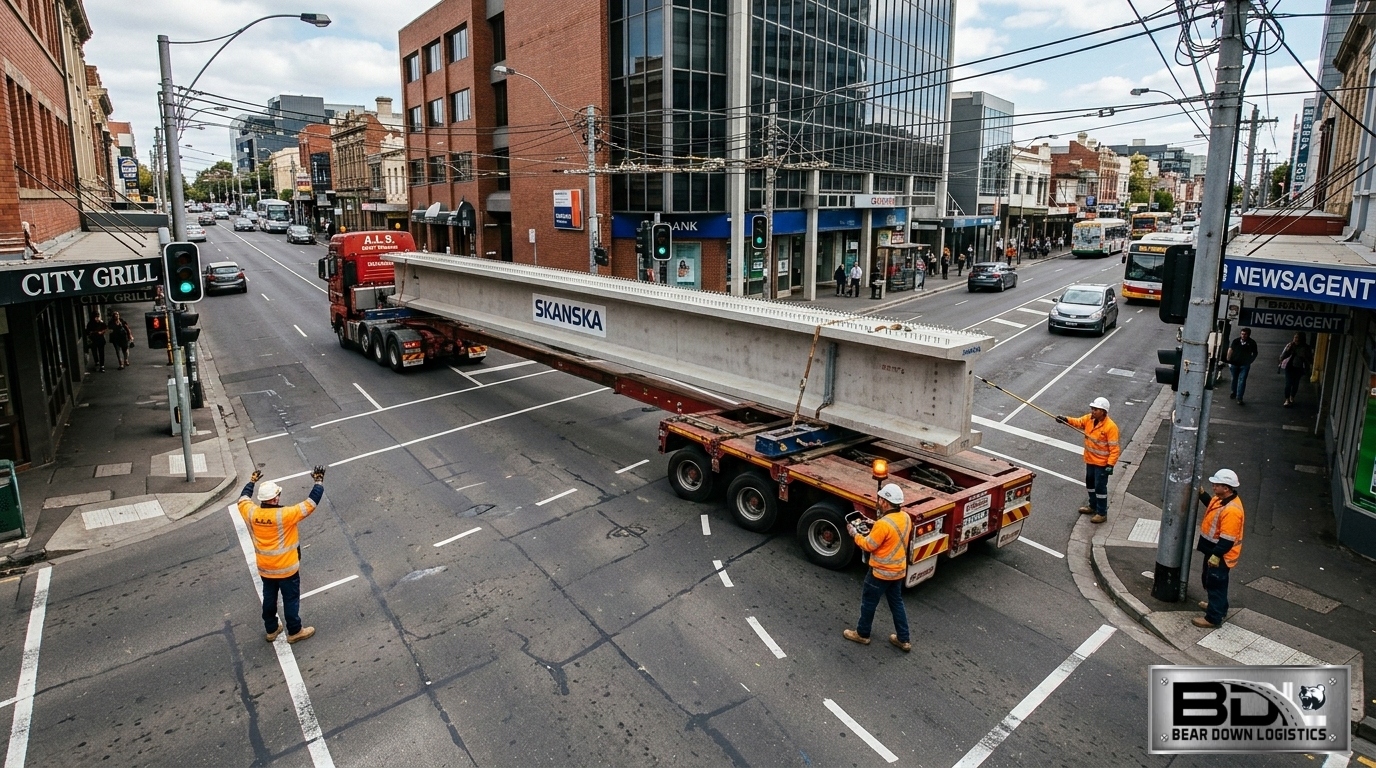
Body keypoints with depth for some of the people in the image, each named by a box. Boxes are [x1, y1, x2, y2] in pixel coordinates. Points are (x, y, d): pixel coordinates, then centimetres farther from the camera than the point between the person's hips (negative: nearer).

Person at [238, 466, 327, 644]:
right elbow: (311, 503, -24)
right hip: (287, 568, -5)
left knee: (269, 598, 23)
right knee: (291, 600, 12)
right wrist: (319, 481, -12)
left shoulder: (251, 513, -14)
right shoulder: (285, 515, -29)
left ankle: (271, 630, 39)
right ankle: (294, 632, 26)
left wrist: (251, 481, 23)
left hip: (265, 569, 5)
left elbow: (243, 499, 9)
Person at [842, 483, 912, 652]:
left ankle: (862, 634, 29)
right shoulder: (905, 517, -4)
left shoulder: (883, 524, -30)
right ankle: (904, 640, 28)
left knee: (868, 602, 12)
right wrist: (873, 528, 7)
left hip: (881, 572, -8)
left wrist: (854, 533, -6)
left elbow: (868, 545, -20)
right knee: (897, 603, 21)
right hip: (899, 570, 8)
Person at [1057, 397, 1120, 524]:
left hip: (1102, 463, -8)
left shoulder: (1110, 427, -24)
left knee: (1100, 487, 2)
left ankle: (1102, 513, 15)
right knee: (1090, 483, 22)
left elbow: (1114, 449, -23)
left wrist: (1110, 465, -25)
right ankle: (1093, 506, 42)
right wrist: (1066, 419, -27)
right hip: (1090, 460, 8)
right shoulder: (1089, 419, -3)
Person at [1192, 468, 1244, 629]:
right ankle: (1218, 606, 45)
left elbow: (1227, 539, -29)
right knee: (1209, 579, 25)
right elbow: (1212, 505, 24)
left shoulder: (1231, 510, -31)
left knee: (1216, 584, 3)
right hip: (1213, 549, 10)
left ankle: (1214, 618, 16)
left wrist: (1216, 556, -25)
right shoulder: (1221, 499, -2)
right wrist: (1201, 493, 11)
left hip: (1221, 555, -10)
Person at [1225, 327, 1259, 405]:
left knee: (1242, 380, -7)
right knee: (1234, 379, 17)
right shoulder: (1236, 341, -3)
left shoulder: (1252, 343, -6)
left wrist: (1249, 361, -1)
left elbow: (1255, 354, 5)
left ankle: (1239, 398, -7)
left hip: (1244, 365, -2)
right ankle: (1233, 393, 39)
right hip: (1234, 363, 2)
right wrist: (1228, 360, 2)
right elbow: (1230, 350, 4)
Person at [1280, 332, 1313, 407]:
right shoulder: (1290, 345, -9)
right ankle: (1287, 400, 3)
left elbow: (1310, 360, -4)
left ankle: (1292, 398, 32)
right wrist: (1287, 350, -26)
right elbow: (1282, 357, -11)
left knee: (1296, 384, 12)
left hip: (1299, 369, 1)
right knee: (1288, 383, -8)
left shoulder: (1306, 348, -7)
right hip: (1290, 367, -1)